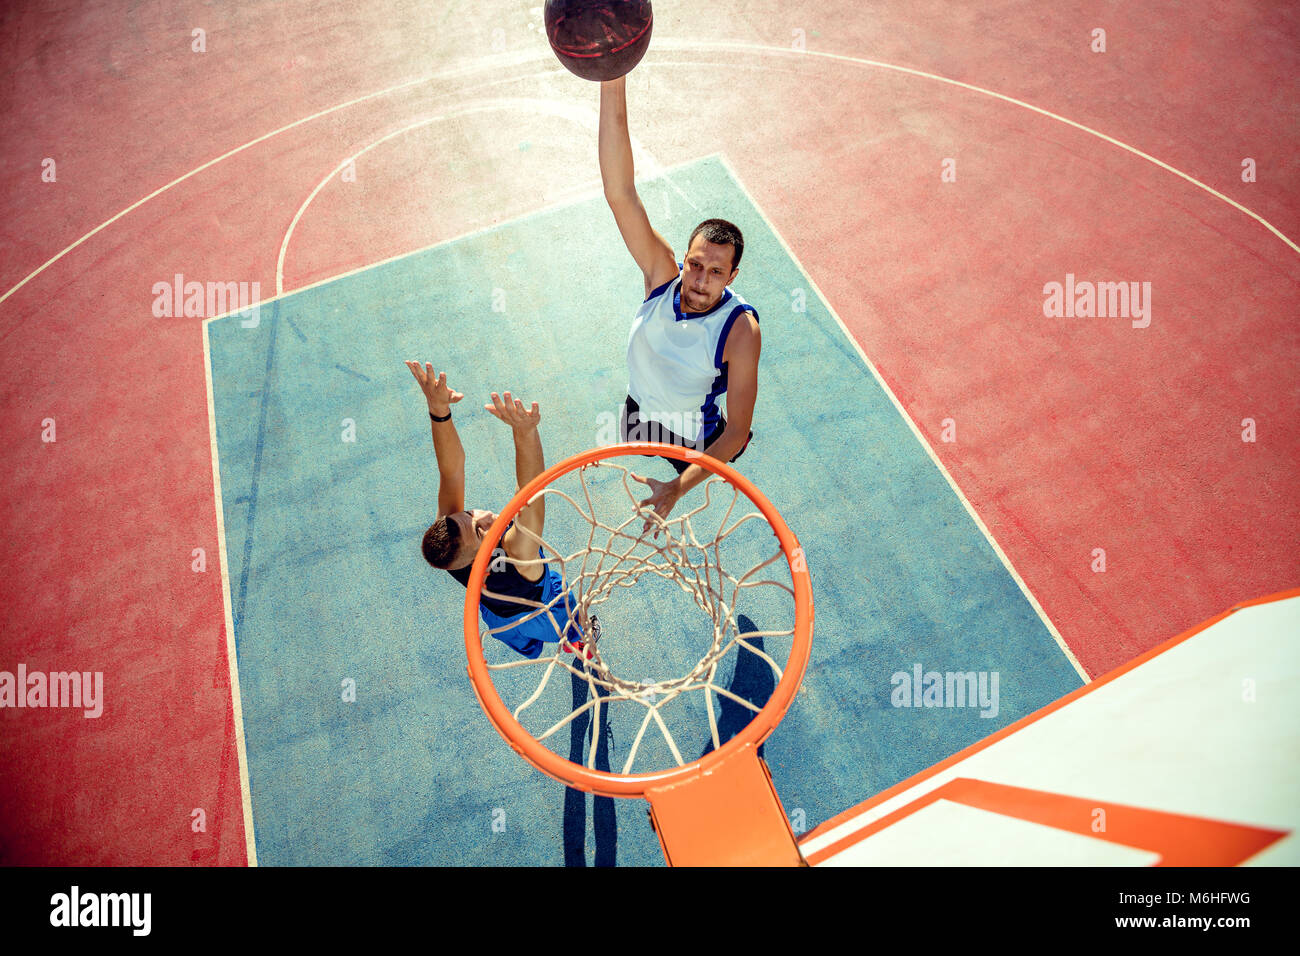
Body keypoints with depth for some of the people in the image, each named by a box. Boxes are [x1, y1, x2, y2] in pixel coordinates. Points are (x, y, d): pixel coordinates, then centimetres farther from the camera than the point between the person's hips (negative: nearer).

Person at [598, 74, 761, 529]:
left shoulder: (740, 330, -35)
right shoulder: (662, 275, -26)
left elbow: (736, 433, -33)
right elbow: (620, 193, -38)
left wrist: (678, 488, -43)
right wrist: (613, 89, -50)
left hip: (697, 440, -4)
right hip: (639, 412, 4)